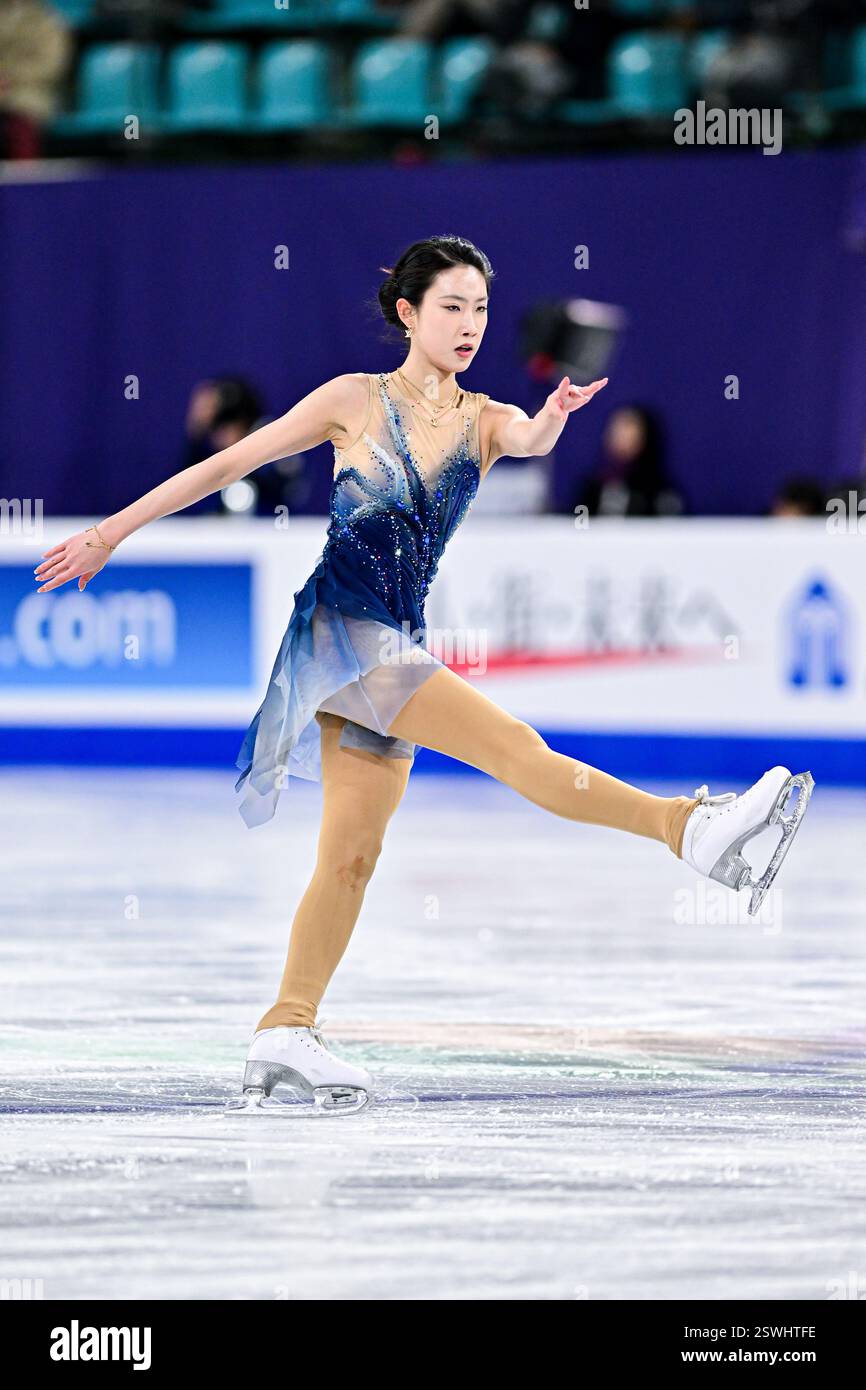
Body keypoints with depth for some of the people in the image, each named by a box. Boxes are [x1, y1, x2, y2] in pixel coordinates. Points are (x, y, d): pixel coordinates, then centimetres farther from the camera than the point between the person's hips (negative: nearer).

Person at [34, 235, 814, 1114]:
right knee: (513, 746, -20)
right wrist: (113, 531, 5)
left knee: (351, 856, 6)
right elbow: (228, 463, 4)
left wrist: (555, 415, -39)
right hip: (340, 626, -7)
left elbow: (530, 440, -14)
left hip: (398, 646, 7)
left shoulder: (482, 420, 11)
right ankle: (692, 829, -33)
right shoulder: (357, 400, -1)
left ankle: (285, 1035, 10)